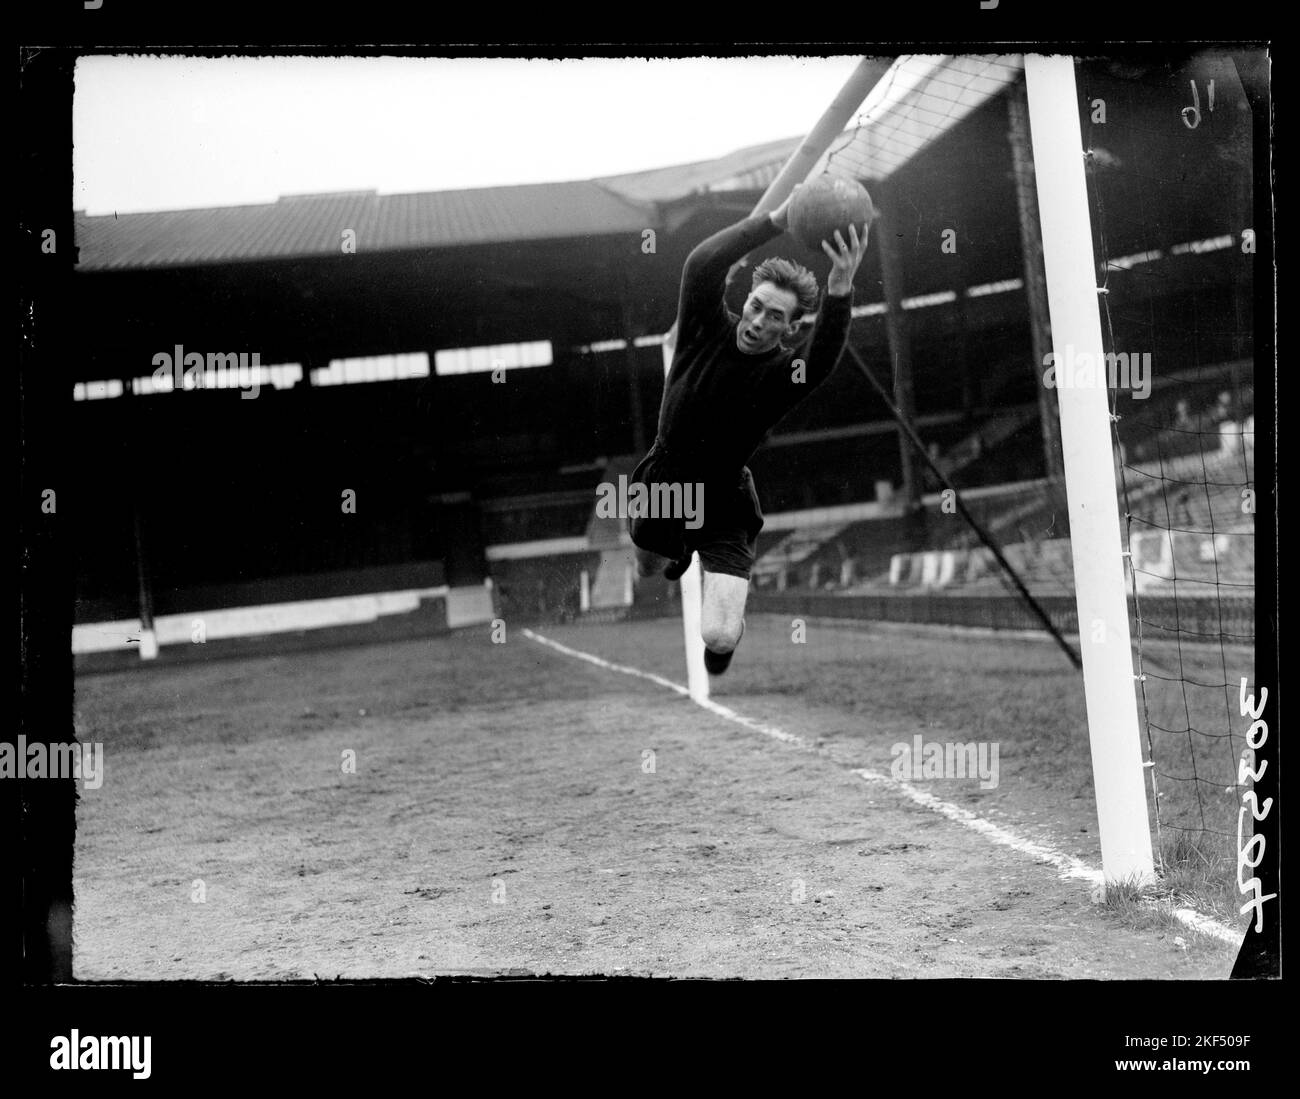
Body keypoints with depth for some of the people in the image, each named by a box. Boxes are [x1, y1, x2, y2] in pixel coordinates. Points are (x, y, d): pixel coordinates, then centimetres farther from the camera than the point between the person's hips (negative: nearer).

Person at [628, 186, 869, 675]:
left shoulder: (783, 373, -20)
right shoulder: (707, 330, -16)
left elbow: (823, 356, -44)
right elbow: (701, 265, -35)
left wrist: (840, 288, -64)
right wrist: (776, 221, -48)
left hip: (724, 508, -3)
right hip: (662, 486, 3)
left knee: (719, 637, -16)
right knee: (648, 573, 29)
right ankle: (683, 551, 66)